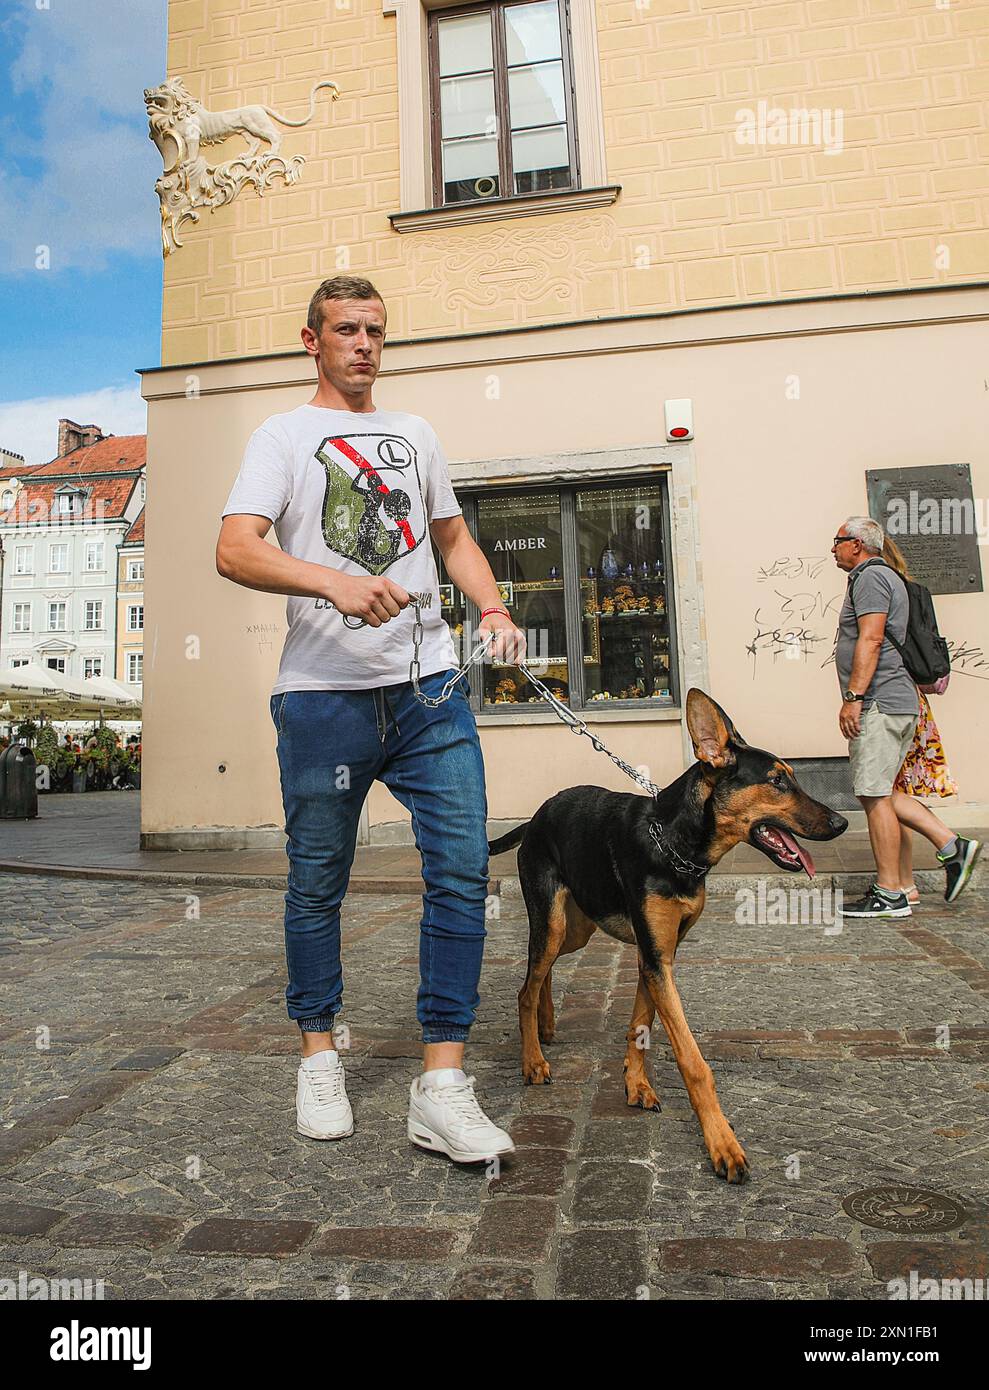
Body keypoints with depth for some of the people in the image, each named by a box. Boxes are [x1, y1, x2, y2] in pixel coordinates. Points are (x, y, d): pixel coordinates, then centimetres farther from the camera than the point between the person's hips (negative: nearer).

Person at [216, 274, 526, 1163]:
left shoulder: (415, 435, 22)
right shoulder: (284, 435, 8)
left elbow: (453, 538, 25)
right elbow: (235, 550, -7)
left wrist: (493, 609, 5)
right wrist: (331, 581, -25)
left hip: (430, 686, 4)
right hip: (323, 691, -3)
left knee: (461, 868, -6)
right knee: (318, 882, 7)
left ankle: (442, 1084, 2)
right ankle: (320, 1056, 28)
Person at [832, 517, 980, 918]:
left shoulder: (871, 577, -8)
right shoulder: (885, 577, 25)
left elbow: (870, 641, -20)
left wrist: (853, 697, -23)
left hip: (881, 704, -11)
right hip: (892, 703, 11)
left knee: (874, 796, -7)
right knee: (877, 793, 13)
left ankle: (889, 895, -2)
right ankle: (952, 846, 11)